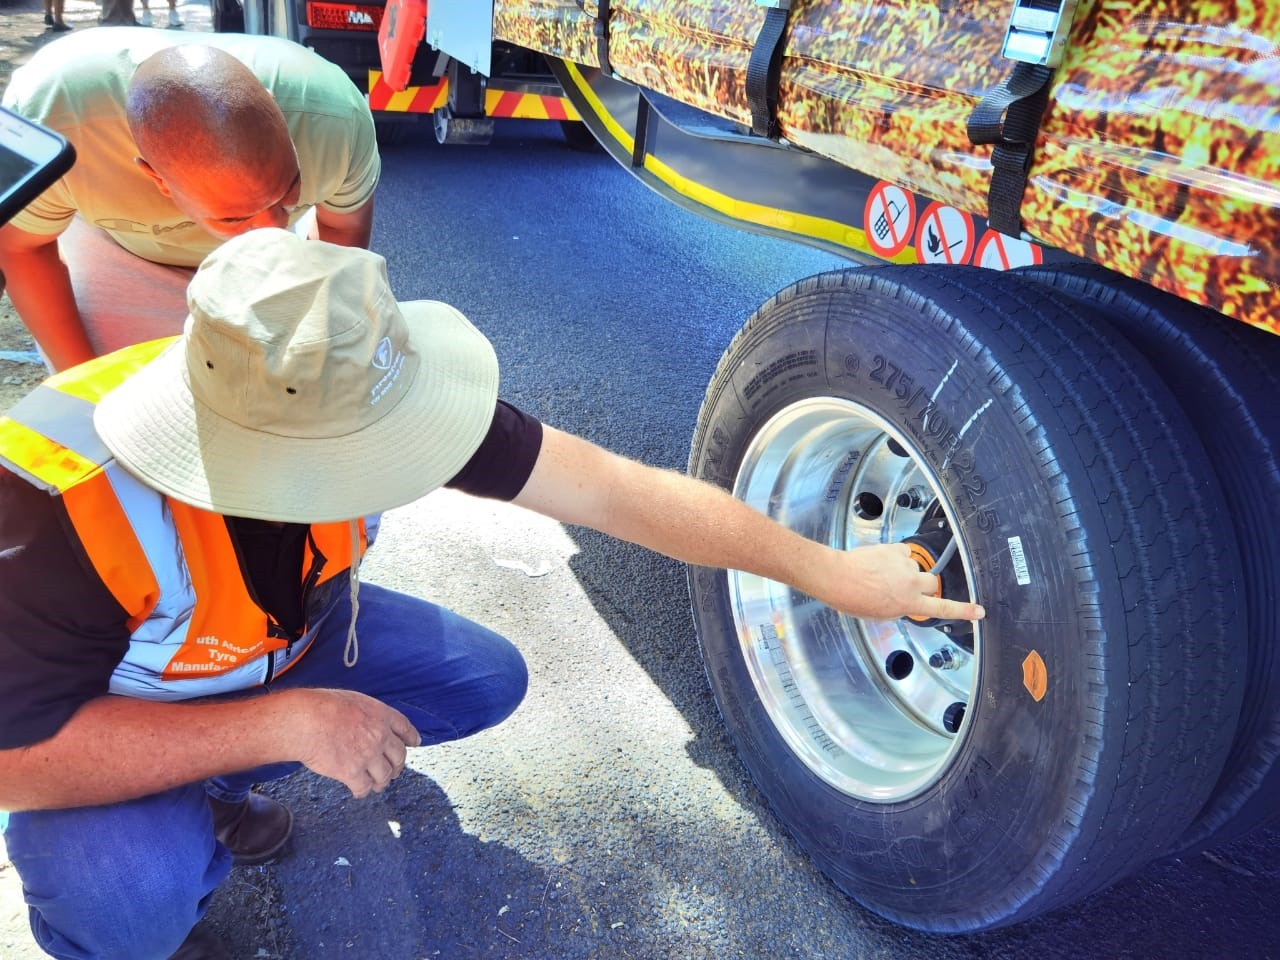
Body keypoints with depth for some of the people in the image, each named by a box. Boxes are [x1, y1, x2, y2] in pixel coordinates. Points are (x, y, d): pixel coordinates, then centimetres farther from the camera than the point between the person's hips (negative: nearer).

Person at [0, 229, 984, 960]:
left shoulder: (358, 398, -29)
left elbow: (616, 492, -28)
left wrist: (826, 570, -25)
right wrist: (286, 723, -36)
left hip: (285, 639, 4)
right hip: (89, 719, -4)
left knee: (486, 679, -7)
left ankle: (214, 794, 13)